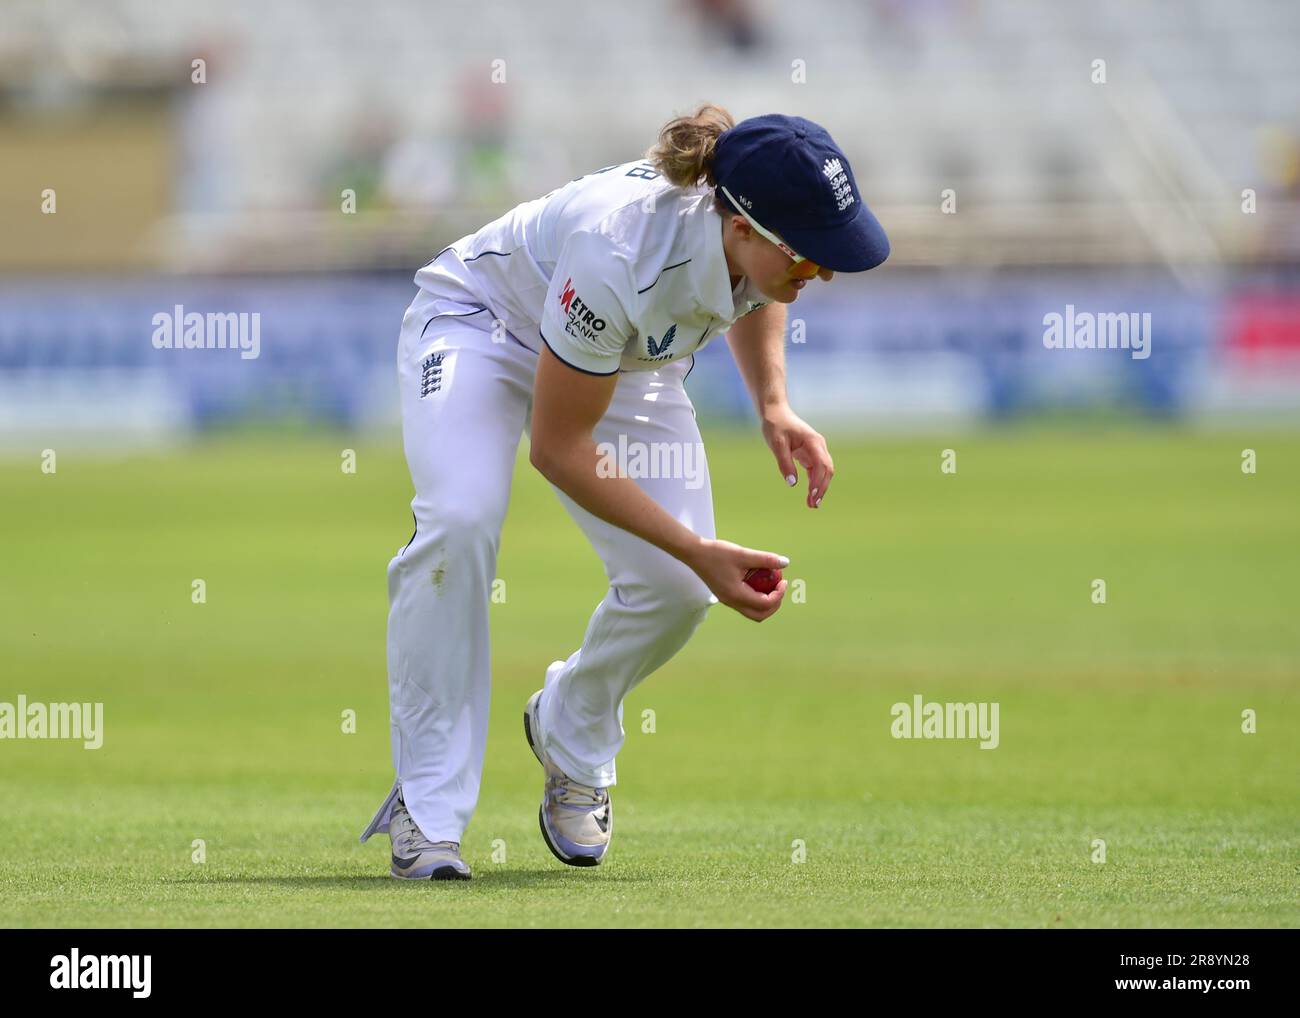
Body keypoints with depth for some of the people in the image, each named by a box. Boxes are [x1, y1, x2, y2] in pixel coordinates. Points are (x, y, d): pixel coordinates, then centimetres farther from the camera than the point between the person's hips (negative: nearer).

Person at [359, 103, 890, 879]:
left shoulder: (764, 243, -25)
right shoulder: (623, 256, -43)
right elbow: (559, 445, -31)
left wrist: (774, 406, -11)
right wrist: (699, 550, -35)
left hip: (634, 361, 6)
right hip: (482, 321, -6)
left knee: (679, 585, -12)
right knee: (461, 523, -32)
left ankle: (573, 738, 20)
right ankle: (426, 808, -21)